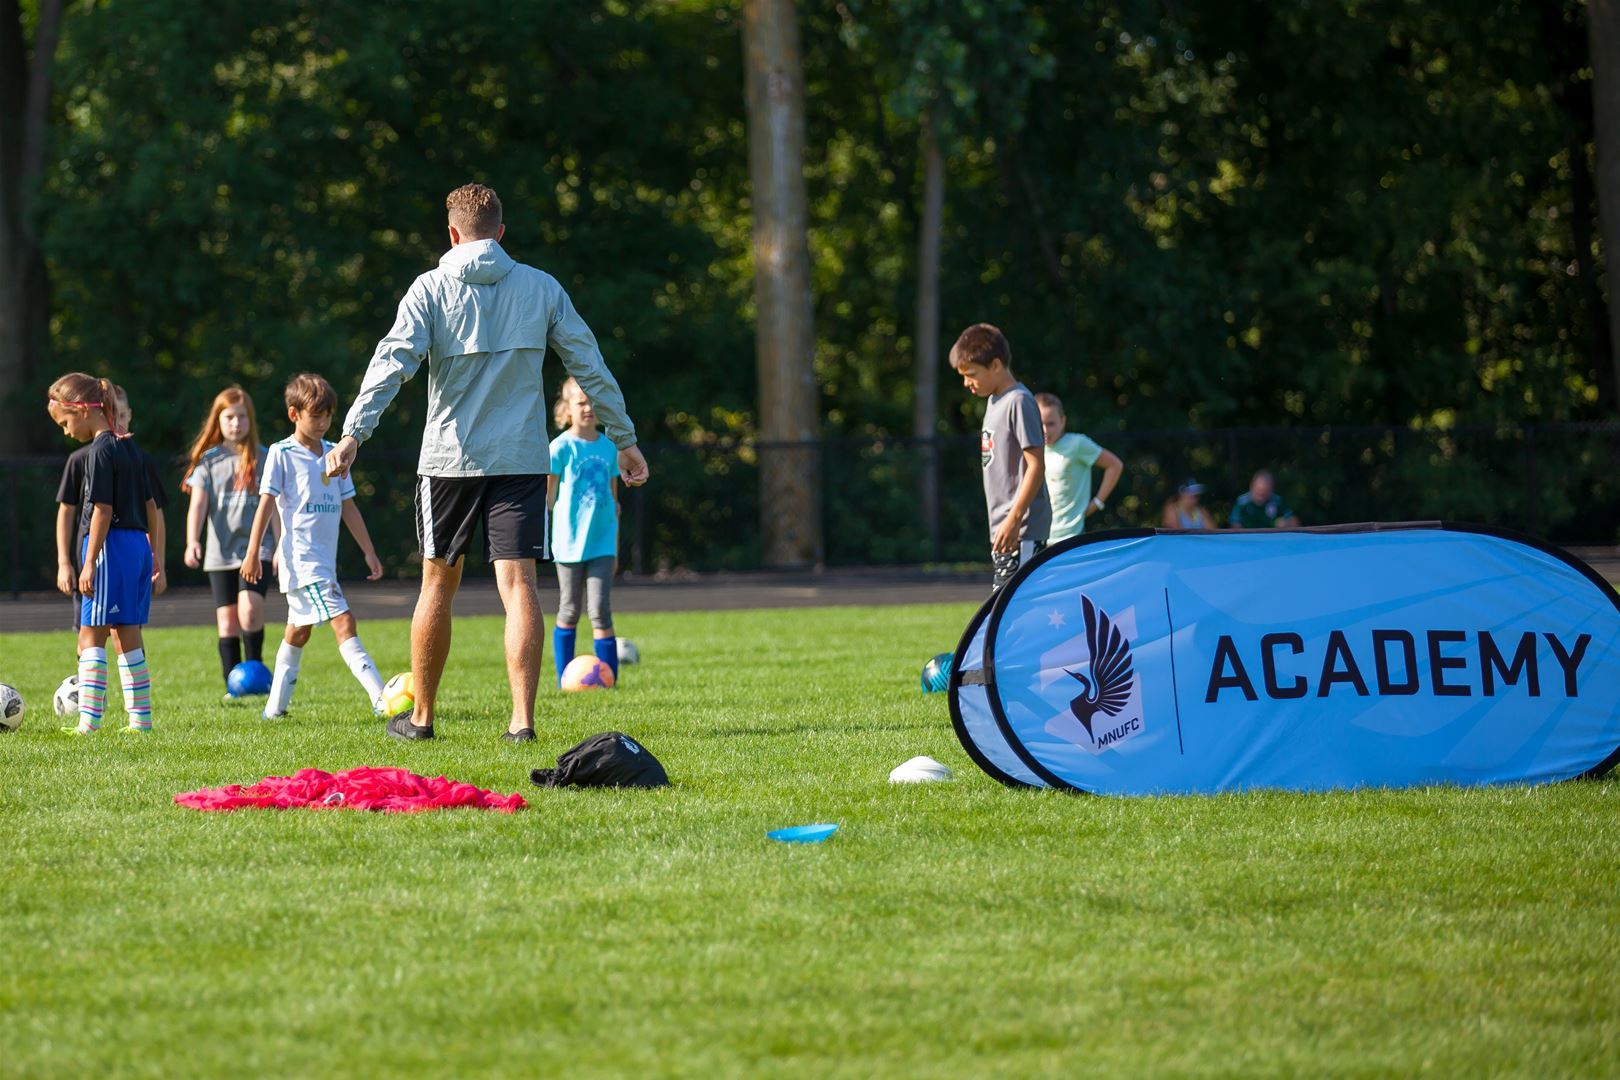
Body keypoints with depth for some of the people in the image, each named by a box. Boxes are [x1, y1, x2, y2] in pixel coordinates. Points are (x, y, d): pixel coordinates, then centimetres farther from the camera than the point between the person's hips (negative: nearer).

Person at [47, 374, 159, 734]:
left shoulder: (100, 451, -12)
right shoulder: (130, 447, 13)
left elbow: (103, 510, -17)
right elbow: (149, 504, 19)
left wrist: (90, 562, -16)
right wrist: (154, 551, 27)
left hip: (111, 546, -9)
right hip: (138, 546, 9)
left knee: (91, 637, -7)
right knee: (128, 637, 13)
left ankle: (89, 721, -13)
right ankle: (141, 719, 13)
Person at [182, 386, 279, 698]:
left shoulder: (264, 458, 5)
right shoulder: (209, 459, 6)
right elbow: (198, 503, -4)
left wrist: (280, 547, -1)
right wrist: (192, 541, -19)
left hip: (257, 547, -2)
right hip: (220, 552, 2)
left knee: (250, 607, -21)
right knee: (227, 620, 0)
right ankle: (232, 684, 6)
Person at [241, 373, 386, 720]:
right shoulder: (282, 454, -6)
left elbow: (348, 507, 17)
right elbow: (266, 504, -7)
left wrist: (369, 551, 15)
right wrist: (253, 553, -10)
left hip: (325, 560, 8)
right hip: (301, 559, -8)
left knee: (298, 632, 15)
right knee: (344, 623, -17)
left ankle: (275, 706, 25)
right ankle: (381, 700, -26)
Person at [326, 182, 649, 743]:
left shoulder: (432, 288, -1)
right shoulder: (541, 288, 6)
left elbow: (394, 360, -13)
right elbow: (590, 365, 10)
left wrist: (353, 432, -20)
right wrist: (623, 438, 18)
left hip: (450, 459, -1)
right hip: (521, 459, 1)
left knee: (438, 582, 11)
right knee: (518, 584, -4)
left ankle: (420, 715, 20)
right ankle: (522, 718, -13)